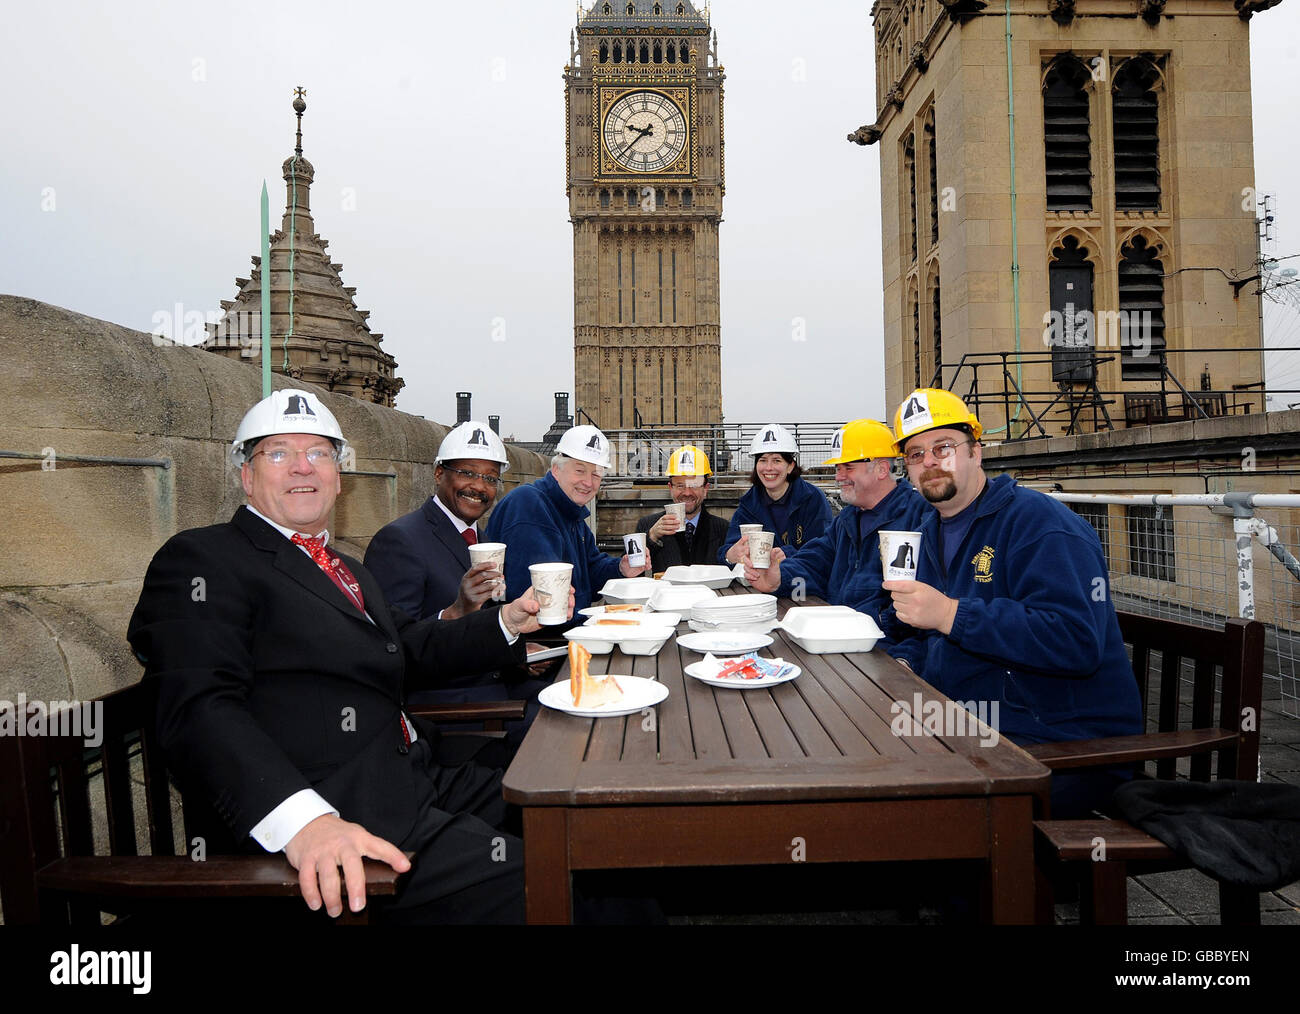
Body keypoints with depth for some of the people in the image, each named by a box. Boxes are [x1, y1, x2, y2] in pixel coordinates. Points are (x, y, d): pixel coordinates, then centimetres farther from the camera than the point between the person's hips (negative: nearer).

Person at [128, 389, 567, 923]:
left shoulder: (346, 569, 24)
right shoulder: (201, 559, -3)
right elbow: (200, 709, -17)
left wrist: (507, 622, 16)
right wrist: (302, 819, -33)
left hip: (418, 775, 9)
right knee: (518, 880, -24)